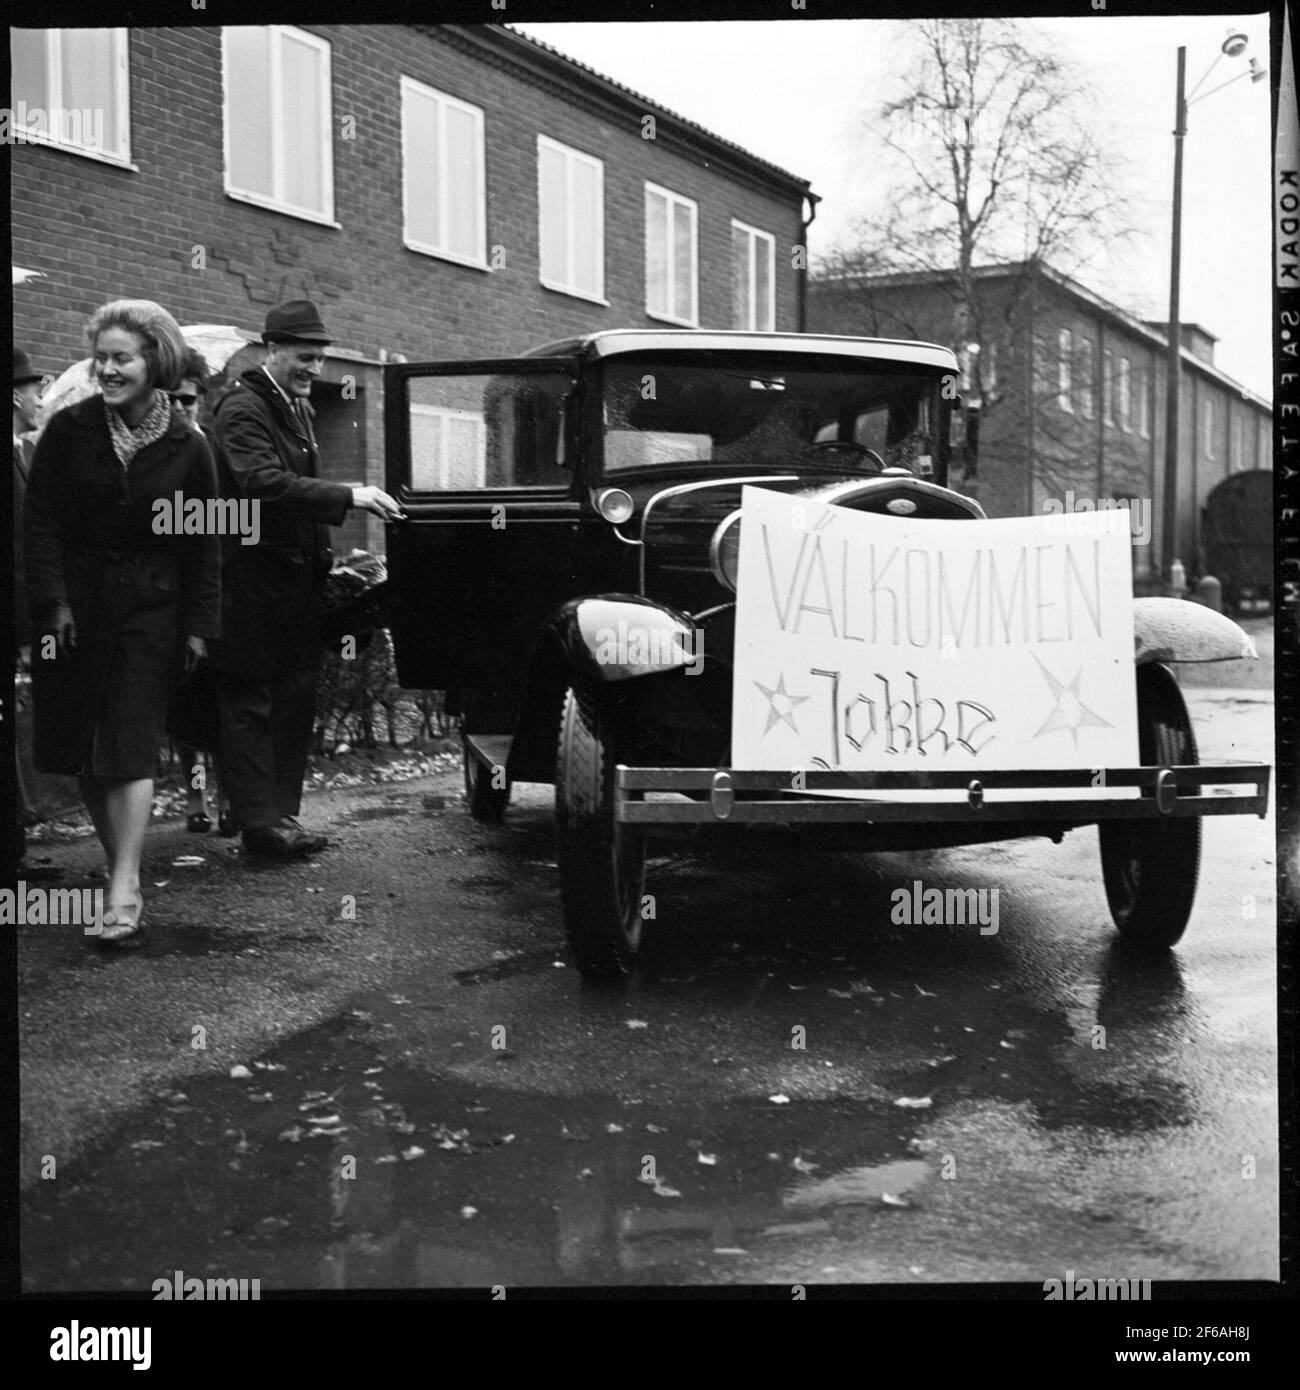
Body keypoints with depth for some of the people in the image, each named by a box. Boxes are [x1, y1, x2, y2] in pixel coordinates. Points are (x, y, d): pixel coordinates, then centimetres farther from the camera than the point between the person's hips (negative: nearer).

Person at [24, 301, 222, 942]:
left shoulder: (187, 448, -1)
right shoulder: (69, 430, -1)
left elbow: (203, 546, 4)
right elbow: (41, 524, -1)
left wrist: (199, 626, 0)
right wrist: (53, 604, -11)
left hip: (150, 608, -2)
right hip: (75, 606, 2)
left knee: (130, 746, -8)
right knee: (82, 749, 5)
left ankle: (123, 890, -9)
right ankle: (124, 867, 19)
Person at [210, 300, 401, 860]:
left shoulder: (299, 406, 16)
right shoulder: (243, 407, -13)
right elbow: (264, 482, -27)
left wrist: (322, 560, 17)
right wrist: (348, 497, -32)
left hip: (298, 579, 9)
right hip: (252, 580, -9)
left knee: (295, 702, 10)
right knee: (249, 703, -2)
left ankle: (281, 814, 17)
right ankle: (261, 822, -1)